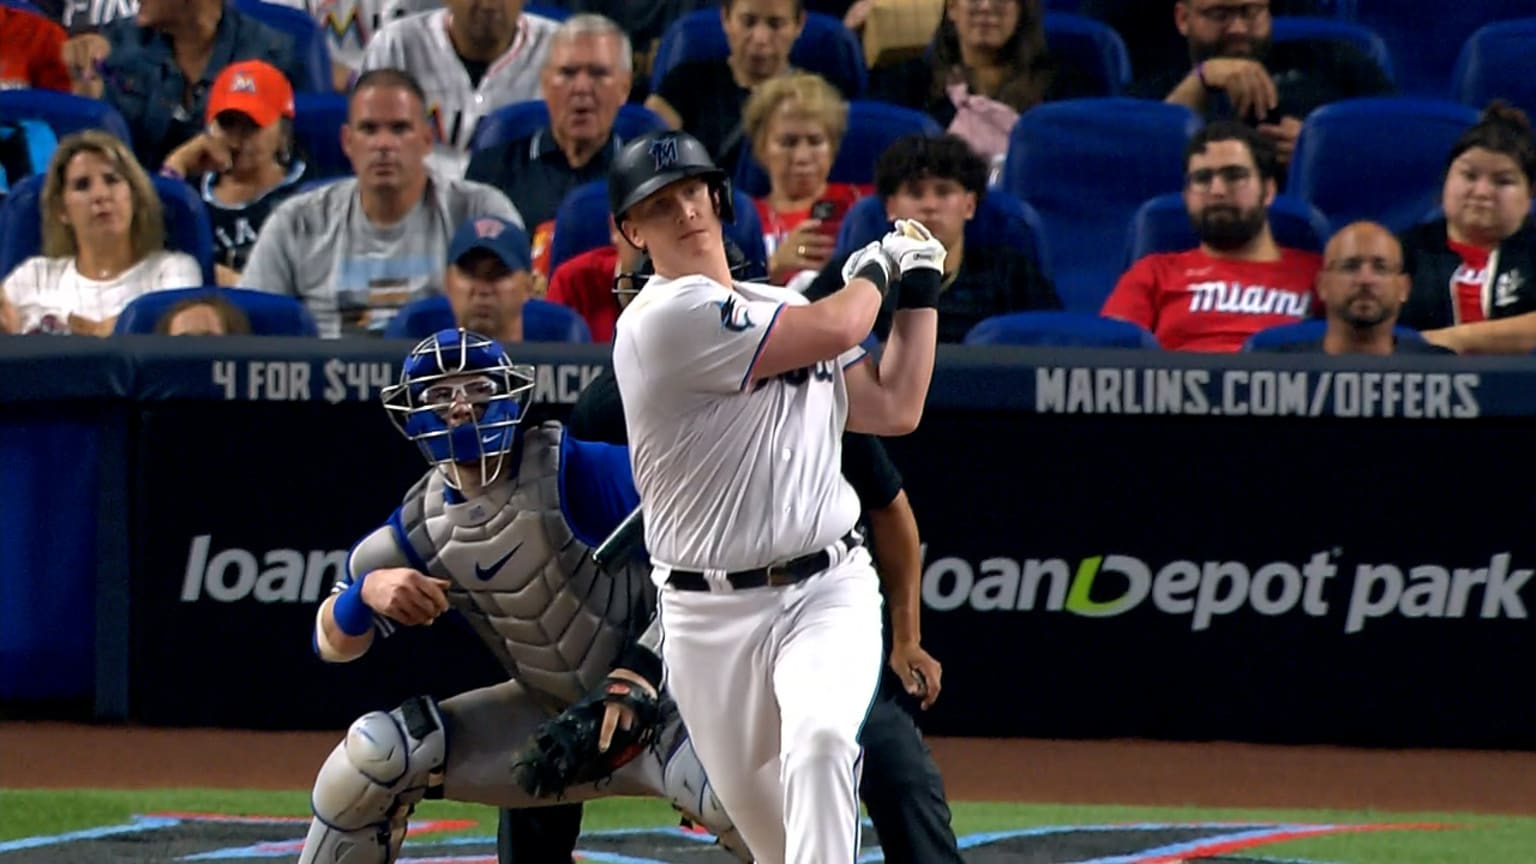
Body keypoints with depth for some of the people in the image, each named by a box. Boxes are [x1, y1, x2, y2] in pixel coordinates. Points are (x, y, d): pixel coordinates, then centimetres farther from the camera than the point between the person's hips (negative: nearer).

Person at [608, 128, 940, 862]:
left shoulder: (786, 310, 14)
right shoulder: (665, 319, -13)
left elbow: (895, 409, 17)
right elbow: (835, 331, -15)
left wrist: (919, 291, 14)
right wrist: (875, 270, 6)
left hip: (828, 589, 4)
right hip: (712, 617, -4)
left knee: (820, 740, -27)